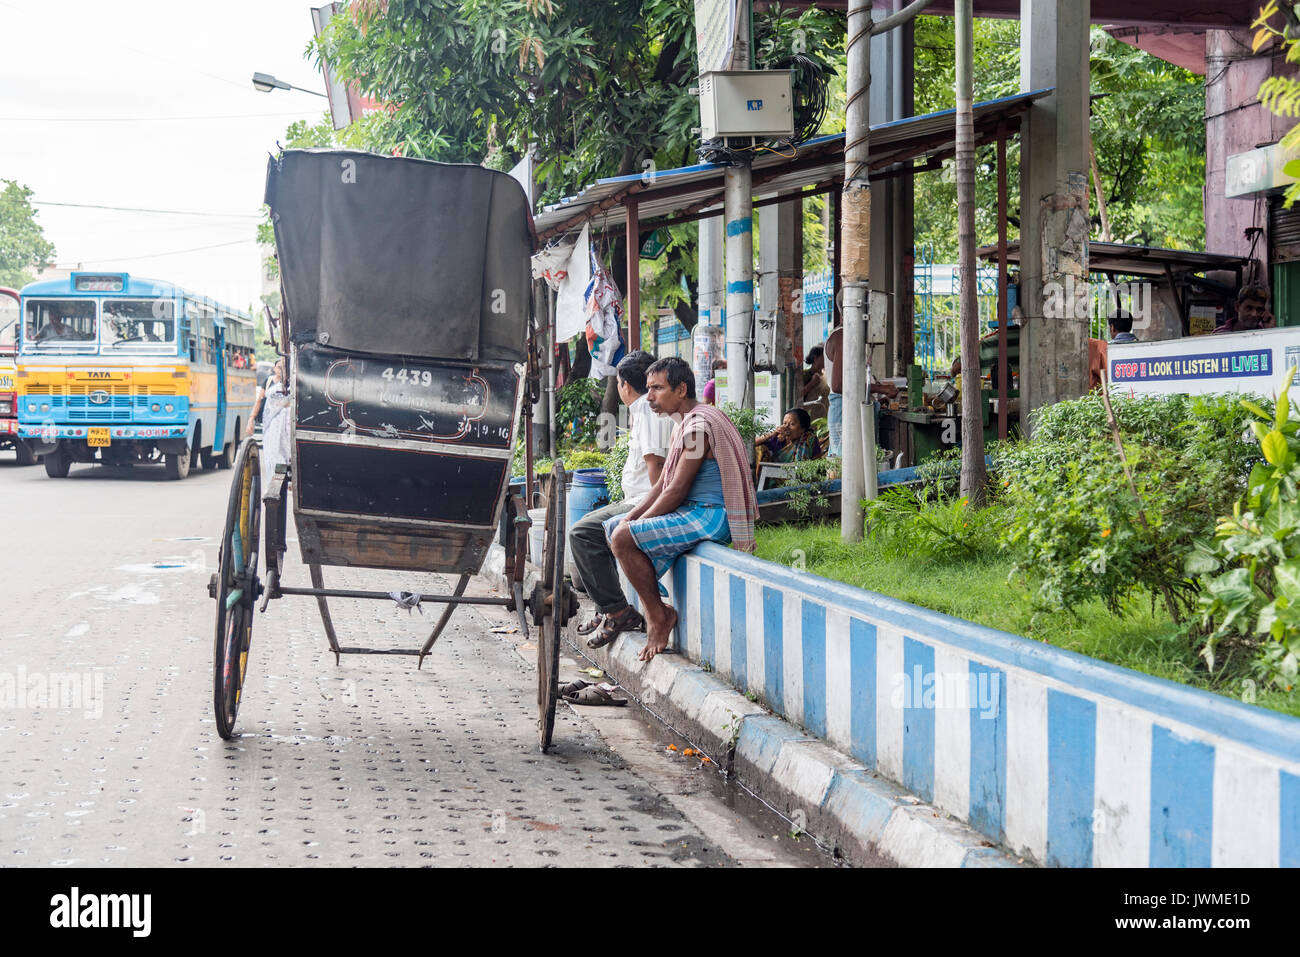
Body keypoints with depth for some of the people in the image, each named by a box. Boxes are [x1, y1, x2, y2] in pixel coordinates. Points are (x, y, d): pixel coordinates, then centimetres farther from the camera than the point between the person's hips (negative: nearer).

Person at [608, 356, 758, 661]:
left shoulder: (698, 426, -18)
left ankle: (660, 614, -7)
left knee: (624, 538, -21)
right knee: (613, 527, 12)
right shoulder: (684, 424, 15)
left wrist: (635, 523, -11)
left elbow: (676, 491, -20)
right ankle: (650, 613, 7)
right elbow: (662, 484, 17)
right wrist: (630, 518, 4)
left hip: (712, 516, -11)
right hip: (694, 511, 11)